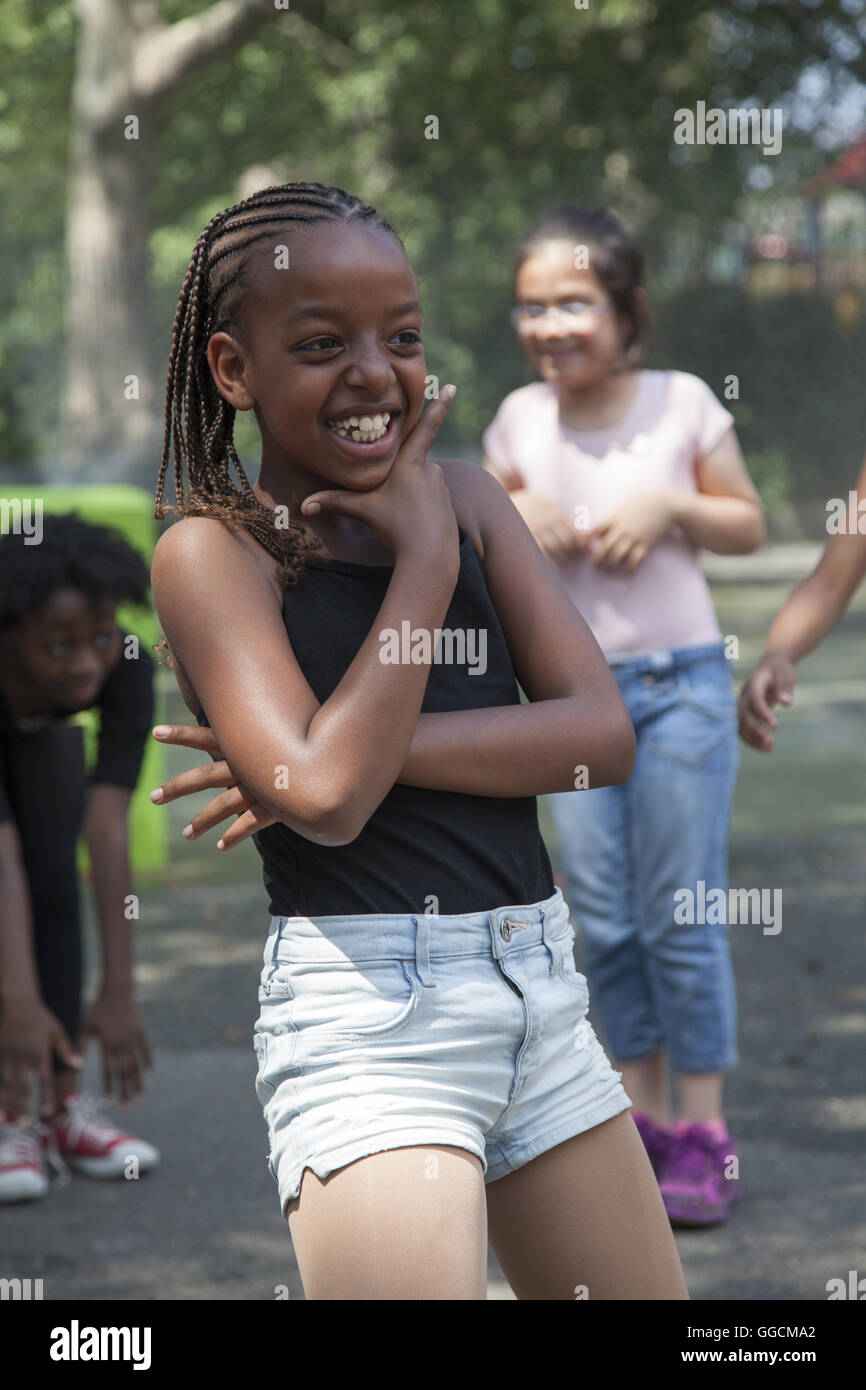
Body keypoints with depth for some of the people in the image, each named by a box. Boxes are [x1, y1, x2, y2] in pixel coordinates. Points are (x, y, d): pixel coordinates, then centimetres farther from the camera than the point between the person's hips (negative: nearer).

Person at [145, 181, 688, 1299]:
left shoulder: (466, 497, 7)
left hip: (540, 988, 6)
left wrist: (370, 747, -15)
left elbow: (605, 732, -3)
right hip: (369, 1015, -6)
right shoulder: (213, 546, -7)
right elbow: (329, 795, -20)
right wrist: (427, 556, -11)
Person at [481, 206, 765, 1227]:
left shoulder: (682, 404, -5)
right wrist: (514, 515, -9)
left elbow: (748, 525, 3)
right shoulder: (520, 421, 1)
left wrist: (672, 505, -15)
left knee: (680, 914, -1)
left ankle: (703, 1132, 8)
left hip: (682, 687, -3)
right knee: (605, 922, 6)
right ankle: (641, 1119, 18)